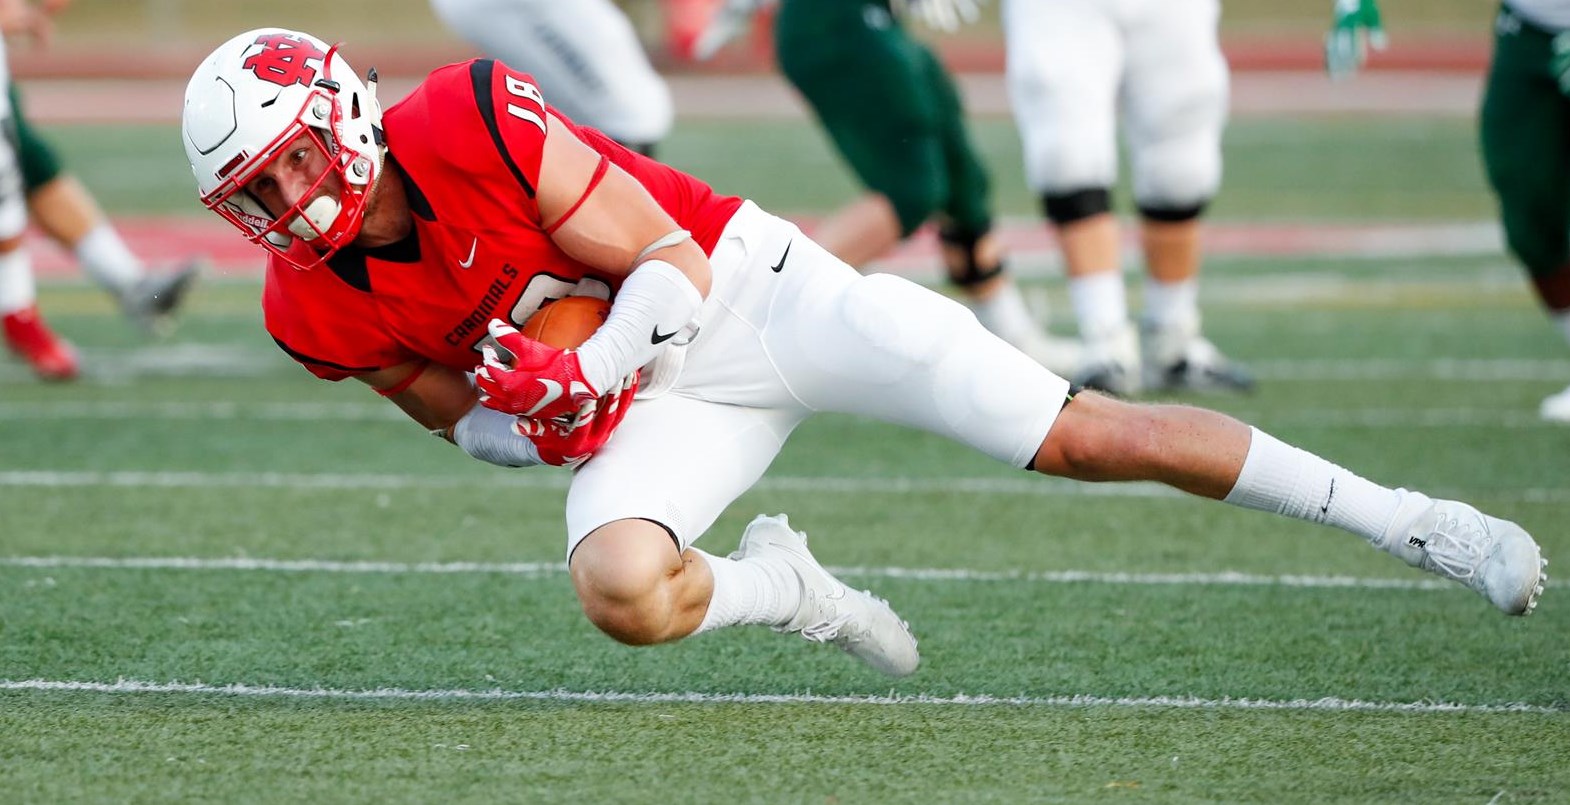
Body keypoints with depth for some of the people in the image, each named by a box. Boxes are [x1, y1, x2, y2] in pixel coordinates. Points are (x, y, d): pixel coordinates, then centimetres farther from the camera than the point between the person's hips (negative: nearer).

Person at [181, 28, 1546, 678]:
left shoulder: (475, 121, -23)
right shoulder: (318, 311, -7)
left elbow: (671, 267, -17)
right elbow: (468, 415, 8)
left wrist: (584, 373, -31)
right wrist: (528, 421, -14)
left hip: (741, 291, -4)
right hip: (645, 401, 4)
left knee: (1081, 436, -9)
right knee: (619, 589, -29)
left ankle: (1398, 517, 3)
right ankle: (781, 590, 6)